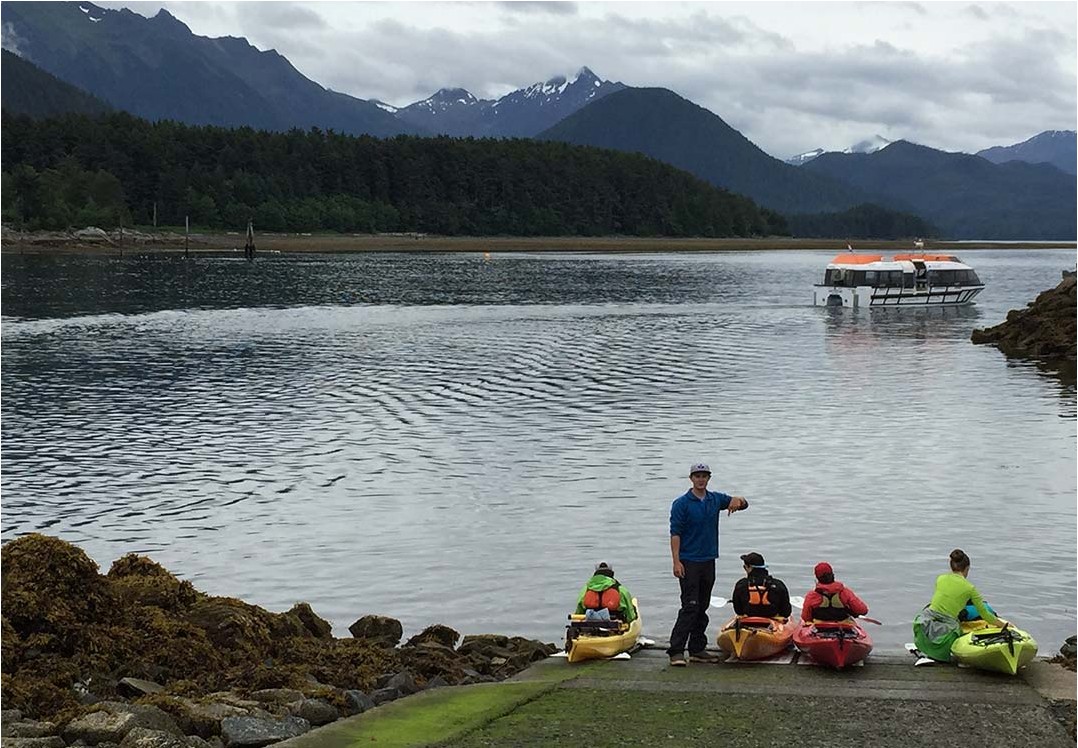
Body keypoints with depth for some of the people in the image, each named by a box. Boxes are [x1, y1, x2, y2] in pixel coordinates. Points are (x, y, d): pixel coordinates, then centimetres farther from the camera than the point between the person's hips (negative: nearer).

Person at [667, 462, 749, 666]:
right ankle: (676, 651, -13)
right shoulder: (681, 504, -6)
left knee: (702, 607, 10)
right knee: (690, 607, -13)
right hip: (689, 562, -6)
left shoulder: (716, 499, 10)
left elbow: (744, 503, 14)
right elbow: (675, 533, -11)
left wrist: (737, 500, -12)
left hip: (708, 561, 6)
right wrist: (676, 561, -19)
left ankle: (697, 649, 17)